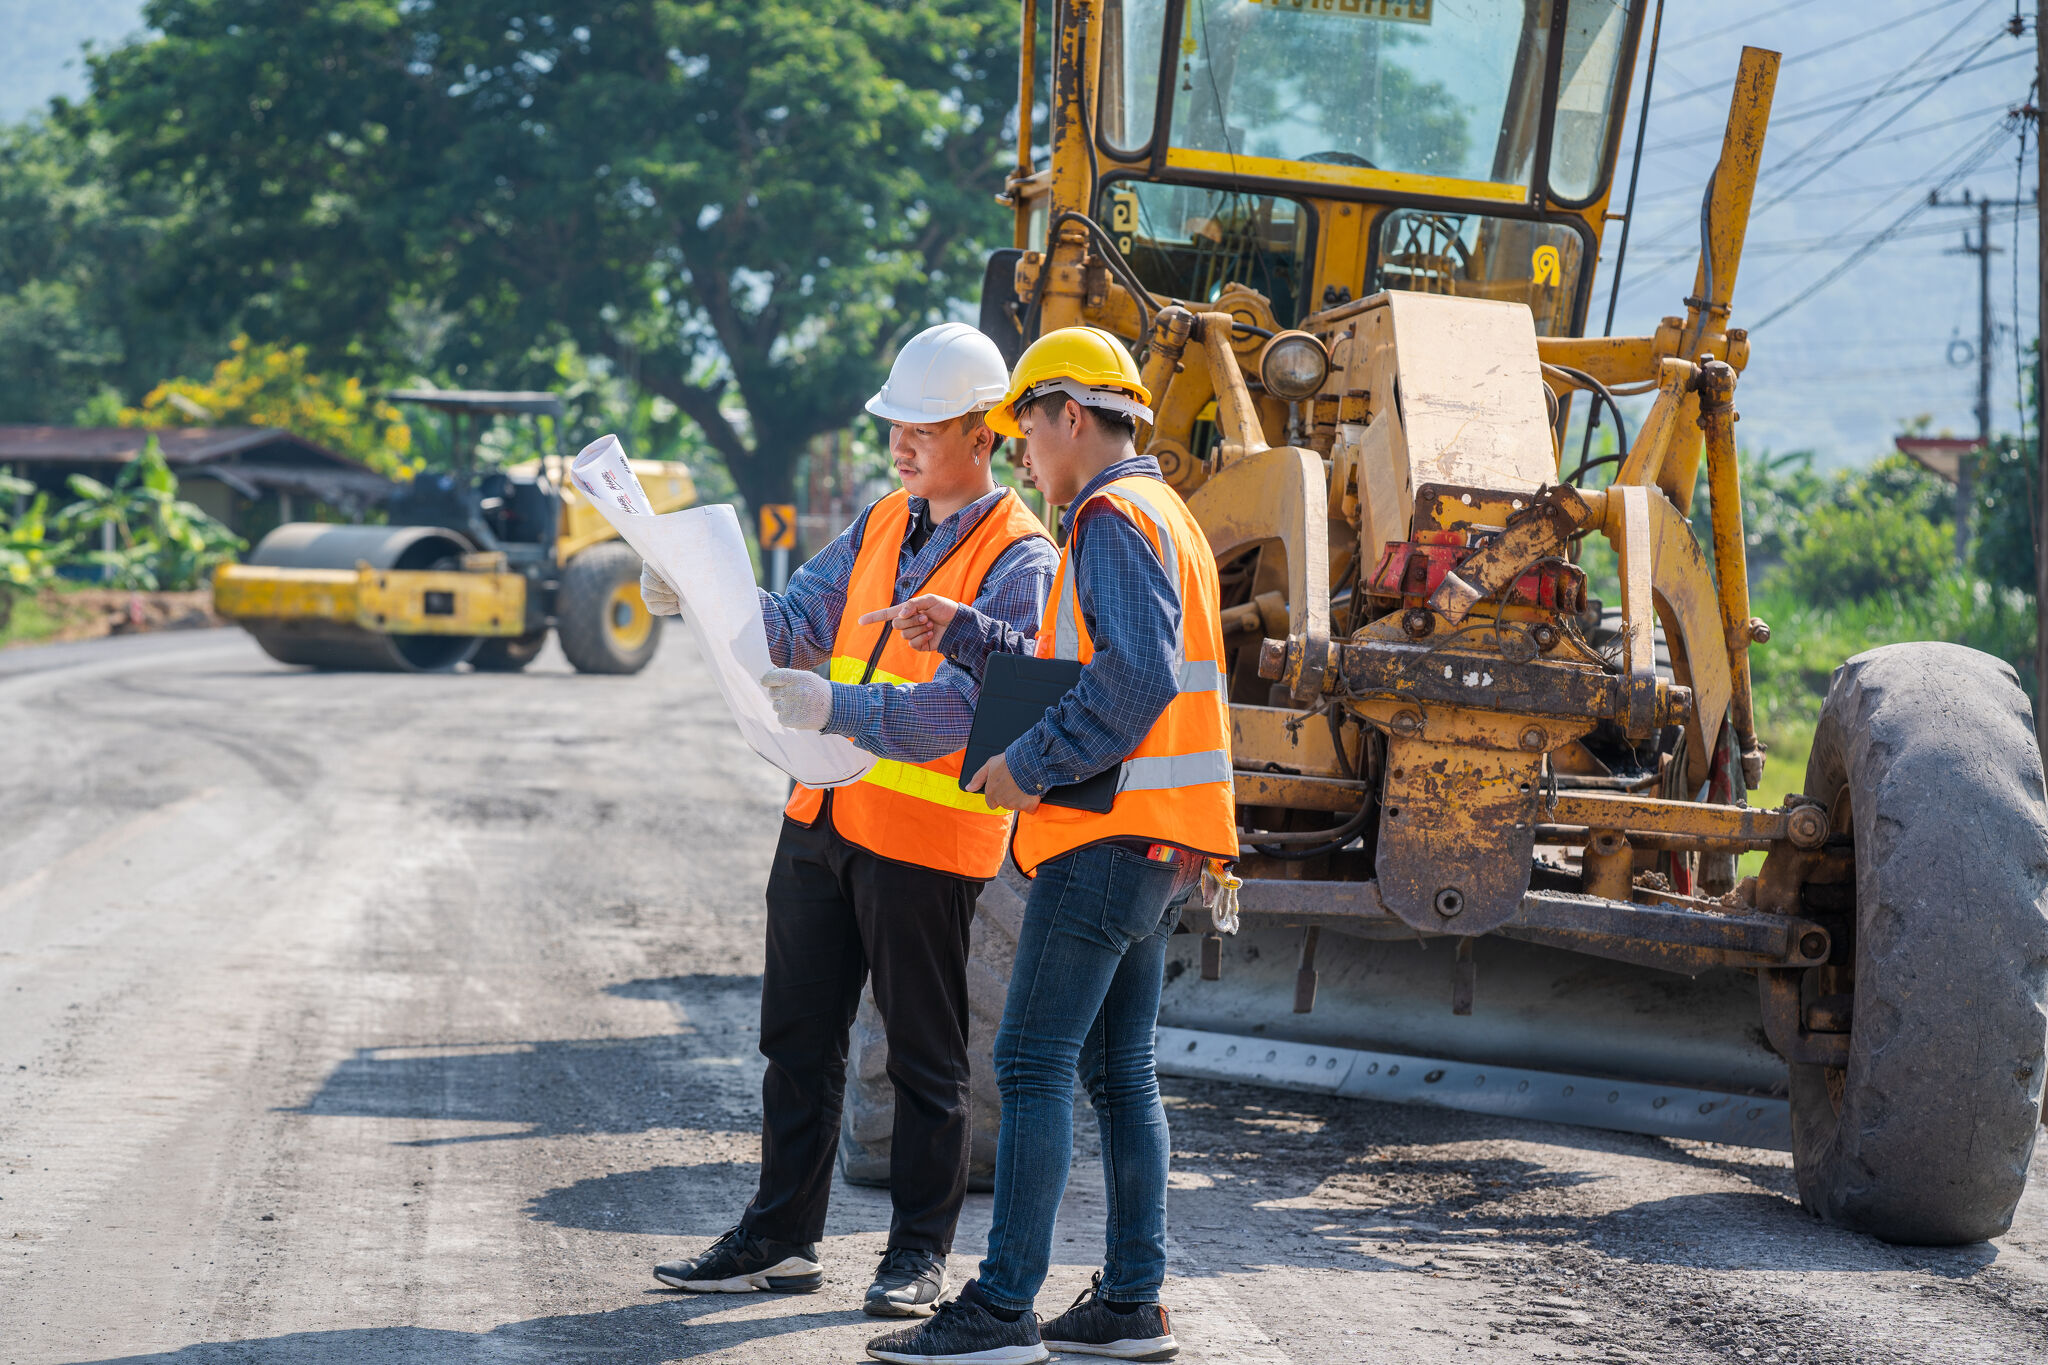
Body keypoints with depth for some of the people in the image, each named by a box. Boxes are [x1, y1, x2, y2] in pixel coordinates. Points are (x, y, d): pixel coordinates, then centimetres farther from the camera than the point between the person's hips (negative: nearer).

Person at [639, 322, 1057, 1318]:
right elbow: (798, 622, 9)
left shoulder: (1018, 561, -11)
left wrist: (837, 707, -34)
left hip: (927, 836, -7)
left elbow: (968, 706, -22)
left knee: (924, 1055, 3)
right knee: (799, 1038, 11)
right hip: (825, 820, 7)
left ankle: (919, 1253, 11)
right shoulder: (882, 523, 13)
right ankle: (781, 1237, 20)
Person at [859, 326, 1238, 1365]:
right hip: (1158, 844, 10)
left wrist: (1030, 765, -18)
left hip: (1112, 836, -10)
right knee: (1118, 1069, 12)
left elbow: (1134, 675, -24)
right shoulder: (1164, 516, 22)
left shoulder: (1113, 517, -11)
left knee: (1033, 1061, -10)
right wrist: (964, 634, 20)